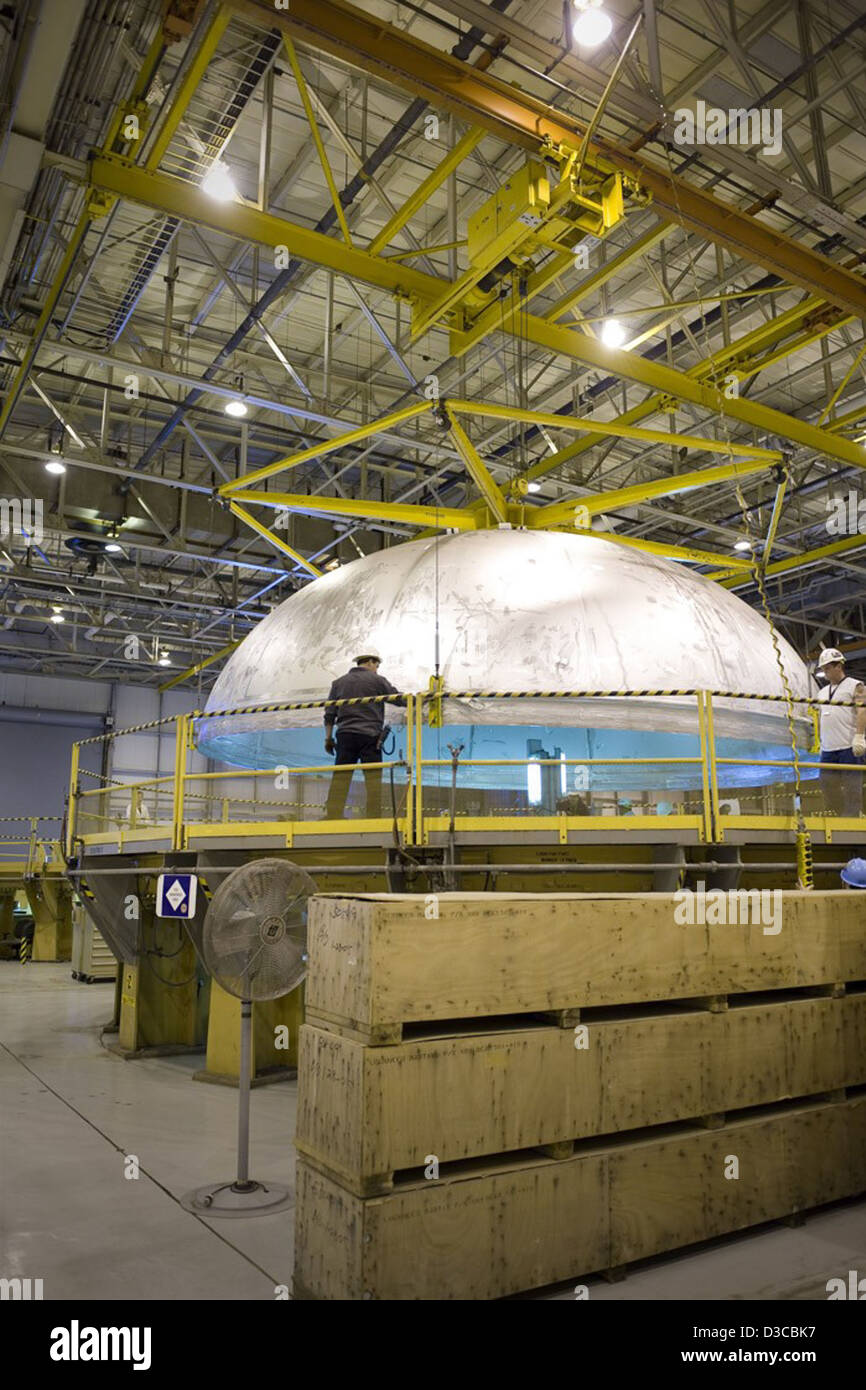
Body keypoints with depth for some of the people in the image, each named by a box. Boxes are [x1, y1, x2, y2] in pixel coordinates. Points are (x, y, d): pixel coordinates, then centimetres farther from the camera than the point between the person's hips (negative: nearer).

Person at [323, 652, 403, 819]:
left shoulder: (338, 682, 14)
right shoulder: (376, 680, 3)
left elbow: (329, 714, 11)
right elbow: (399, 699, 7)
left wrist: (328, 738, 16)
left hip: (345, 735, 4)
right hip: (370, 735, -3)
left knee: (340, 778, 2)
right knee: (373, 777, -2)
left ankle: (332, 818, -2)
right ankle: (373, 818, -5)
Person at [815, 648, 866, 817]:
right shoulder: (822, 692, 22)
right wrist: (821, 743, 22)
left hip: (849, 747, -7)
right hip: (829, 749, 7)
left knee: (852, 786, -5)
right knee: (827, 784, 6)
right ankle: (838, 816, 18)